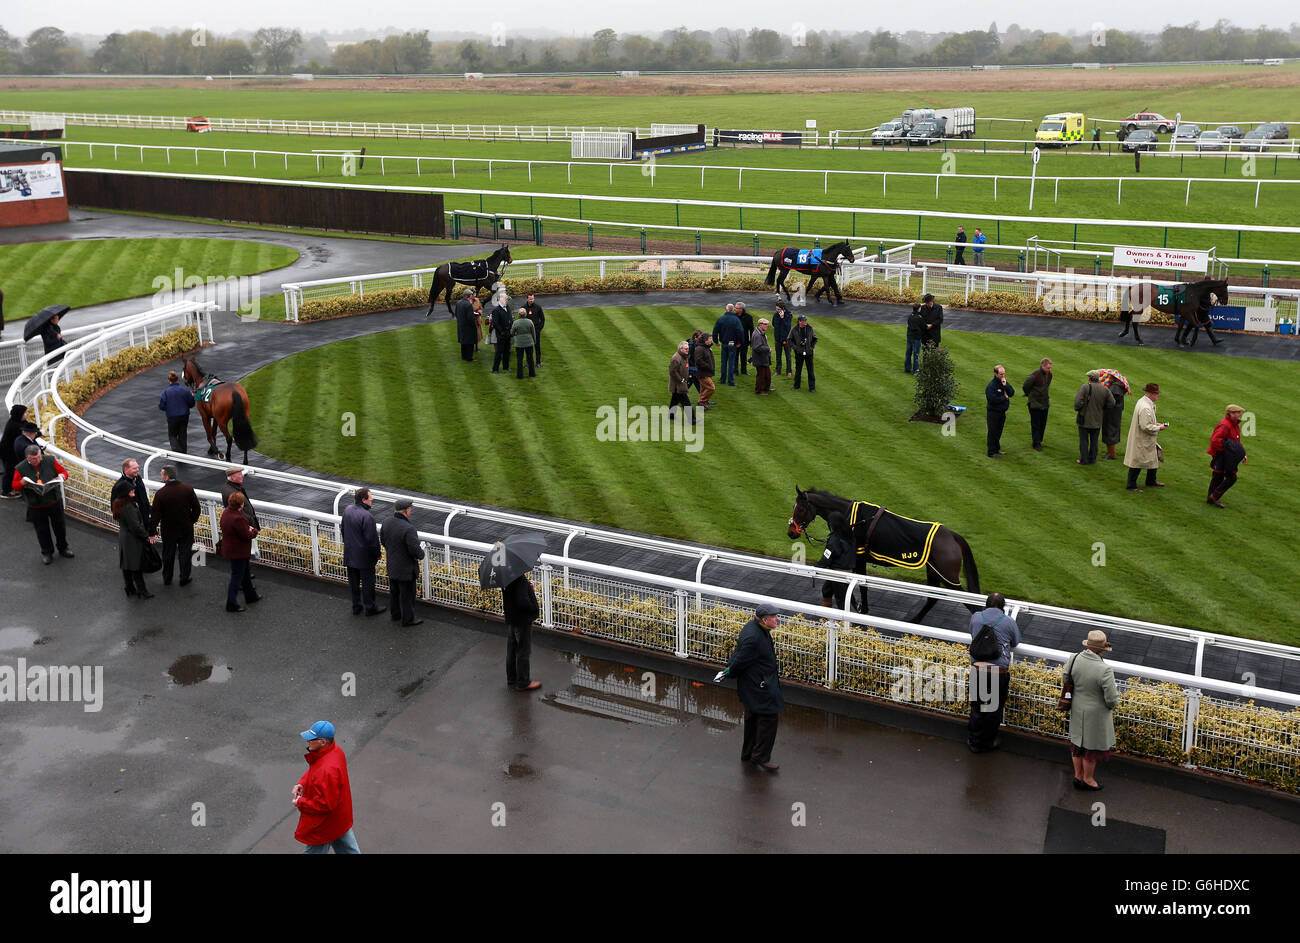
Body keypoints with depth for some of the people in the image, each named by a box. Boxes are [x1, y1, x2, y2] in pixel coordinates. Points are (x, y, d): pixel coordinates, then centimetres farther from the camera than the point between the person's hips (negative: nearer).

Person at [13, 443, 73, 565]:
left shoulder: (50, 460, -8)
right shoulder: (20, 468, -11)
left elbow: (63, 471, 2)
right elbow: (15, 486, -2)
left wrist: (62, 476, -22)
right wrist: (22, 483, -25)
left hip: (55, 502, 1)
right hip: (36, 507, -1)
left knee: (60, 526, 15)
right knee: (42, 530, 11)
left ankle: (63, 548, 36)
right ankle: (47, 553, 30)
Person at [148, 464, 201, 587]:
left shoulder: (160, 493, -19)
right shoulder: (188, 489, -12)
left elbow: (155, 514, -13)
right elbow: (197, 508, -4)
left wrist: (152, 530, -1)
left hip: (168, 530, -1)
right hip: (186, 529, 1)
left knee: (168, 555, 16)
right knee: (185, 554, 13)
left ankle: (167, 579, 28)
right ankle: (184, 579, 20)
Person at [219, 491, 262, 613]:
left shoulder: (226, 512, 0)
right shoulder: (237, 518, -31)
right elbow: (246, 535, -24)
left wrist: (248, 528, 0)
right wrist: (254, 531, -5)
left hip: (230, 548, 10)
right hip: (238, 552, -10)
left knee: (245, 573, 24)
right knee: (237, 577, 2)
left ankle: (251, 596, 39)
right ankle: (231, 605, 11)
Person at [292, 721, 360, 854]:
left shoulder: (327, 770, -38)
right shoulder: (335, 750, -9)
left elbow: (325, 804, -32)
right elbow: (313, 771, 10)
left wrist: (300, 803, -19)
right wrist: (302, 783, -6)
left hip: (325, 824, -9)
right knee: (348, 849, 26)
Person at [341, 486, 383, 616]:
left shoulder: (347, 511, 0)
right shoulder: (367, 516, -26)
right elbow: (371, 539, -22)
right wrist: (377, 554, -8)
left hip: (349, 555, 7)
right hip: (364, 557, -7)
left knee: (354, 582, 17)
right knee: (367, 583, 8)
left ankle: (356, 606, 28)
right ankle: (370, 608, 19)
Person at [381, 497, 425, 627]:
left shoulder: (387, 522, -8)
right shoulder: (408, 528, -32)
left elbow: (383, 539, 7)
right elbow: (415, 550, -28)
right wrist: (421, 553, -6)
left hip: (391, 565, 8)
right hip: (406, 568, -7)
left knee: (394, 591, 24)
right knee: (407, 594, 10)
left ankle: (395, 614, 40)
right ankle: (408, 618, 25)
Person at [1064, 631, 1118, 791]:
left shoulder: (1074, 659, -16)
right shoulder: (1104, 670, -32)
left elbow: (1065, 679, 1)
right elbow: (1112, 699, -25)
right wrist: (1114, 701, -1)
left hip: (1077, 710, 5)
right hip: (1096, 713, -5)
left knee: (1078, 740, 23)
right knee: (1092, 745, 15)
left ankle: (1078, 776, 39)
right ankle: (1088, 779, 34)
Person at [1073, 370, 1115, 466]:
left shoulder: (1085, 387, -16)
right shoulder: (1105, 390, -2)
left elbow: (1078, 401, -23)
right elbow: (1111, 403, 0)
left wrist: (1077, 409, -3)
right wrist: (1101, 407, 14)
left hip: (1084, 419, -4)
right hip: (1097, 420, 4)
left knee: (1084, 440, 6)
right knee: (1094, 440, 14)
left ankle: (1084, 459, 8)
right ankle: (1092, 459, 20)